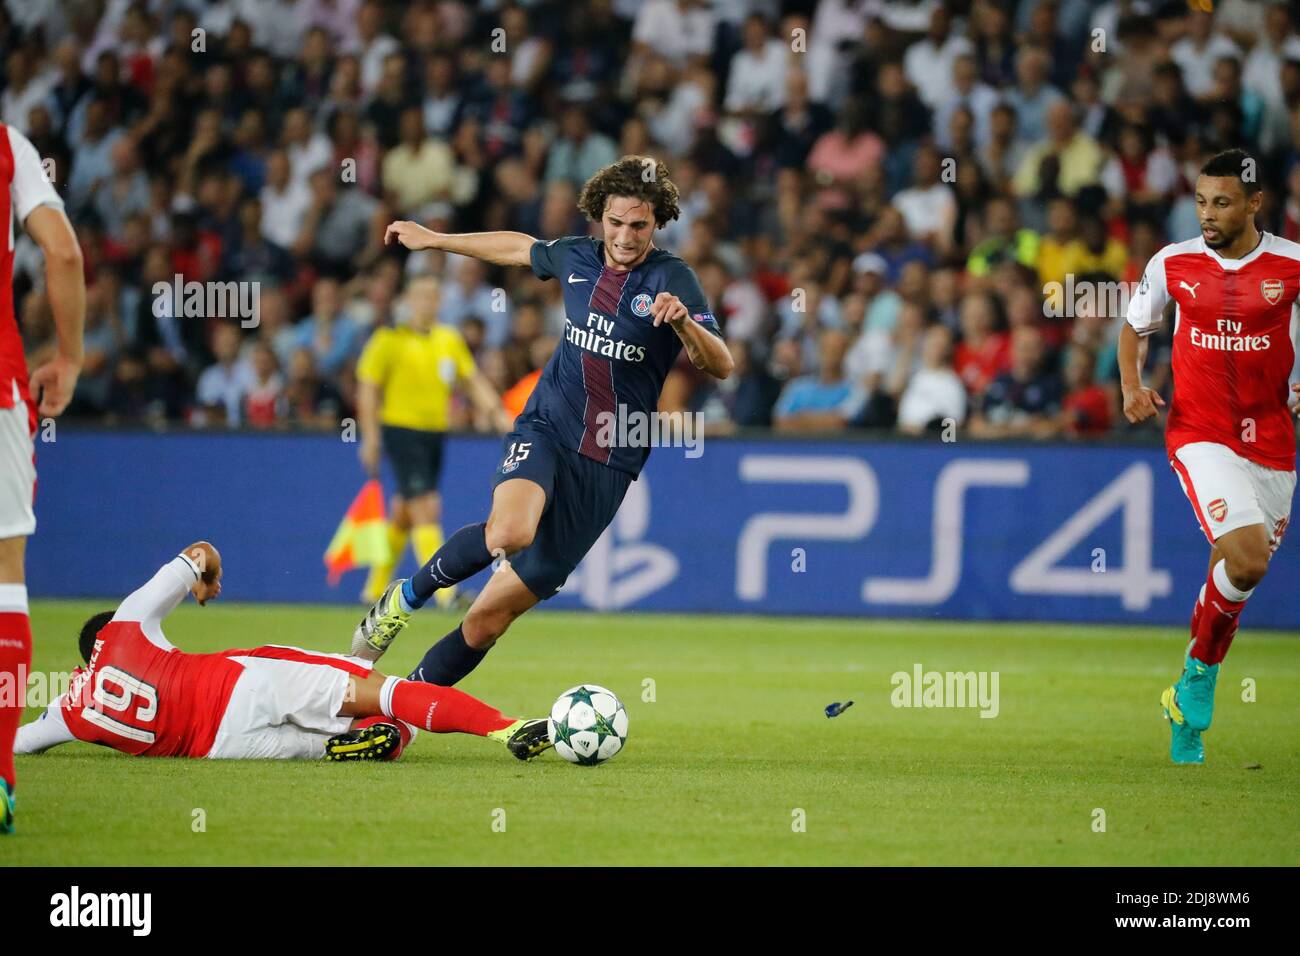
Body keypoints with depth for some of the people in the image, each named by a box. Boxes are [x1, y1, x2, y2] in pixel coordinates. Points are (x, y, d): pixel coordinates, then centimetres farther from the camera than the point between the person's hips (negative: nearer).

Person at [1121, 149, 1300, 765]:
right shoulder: (1172, 264, -1)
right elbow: (1135, 328, 16)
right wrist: (1132, 386, -2)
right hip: (1199, 434, -2)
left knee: (1236, 577, 8)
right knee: (1245, 560, -22)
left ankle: (1192, 694, 27)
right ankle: (1198, 673, -1)